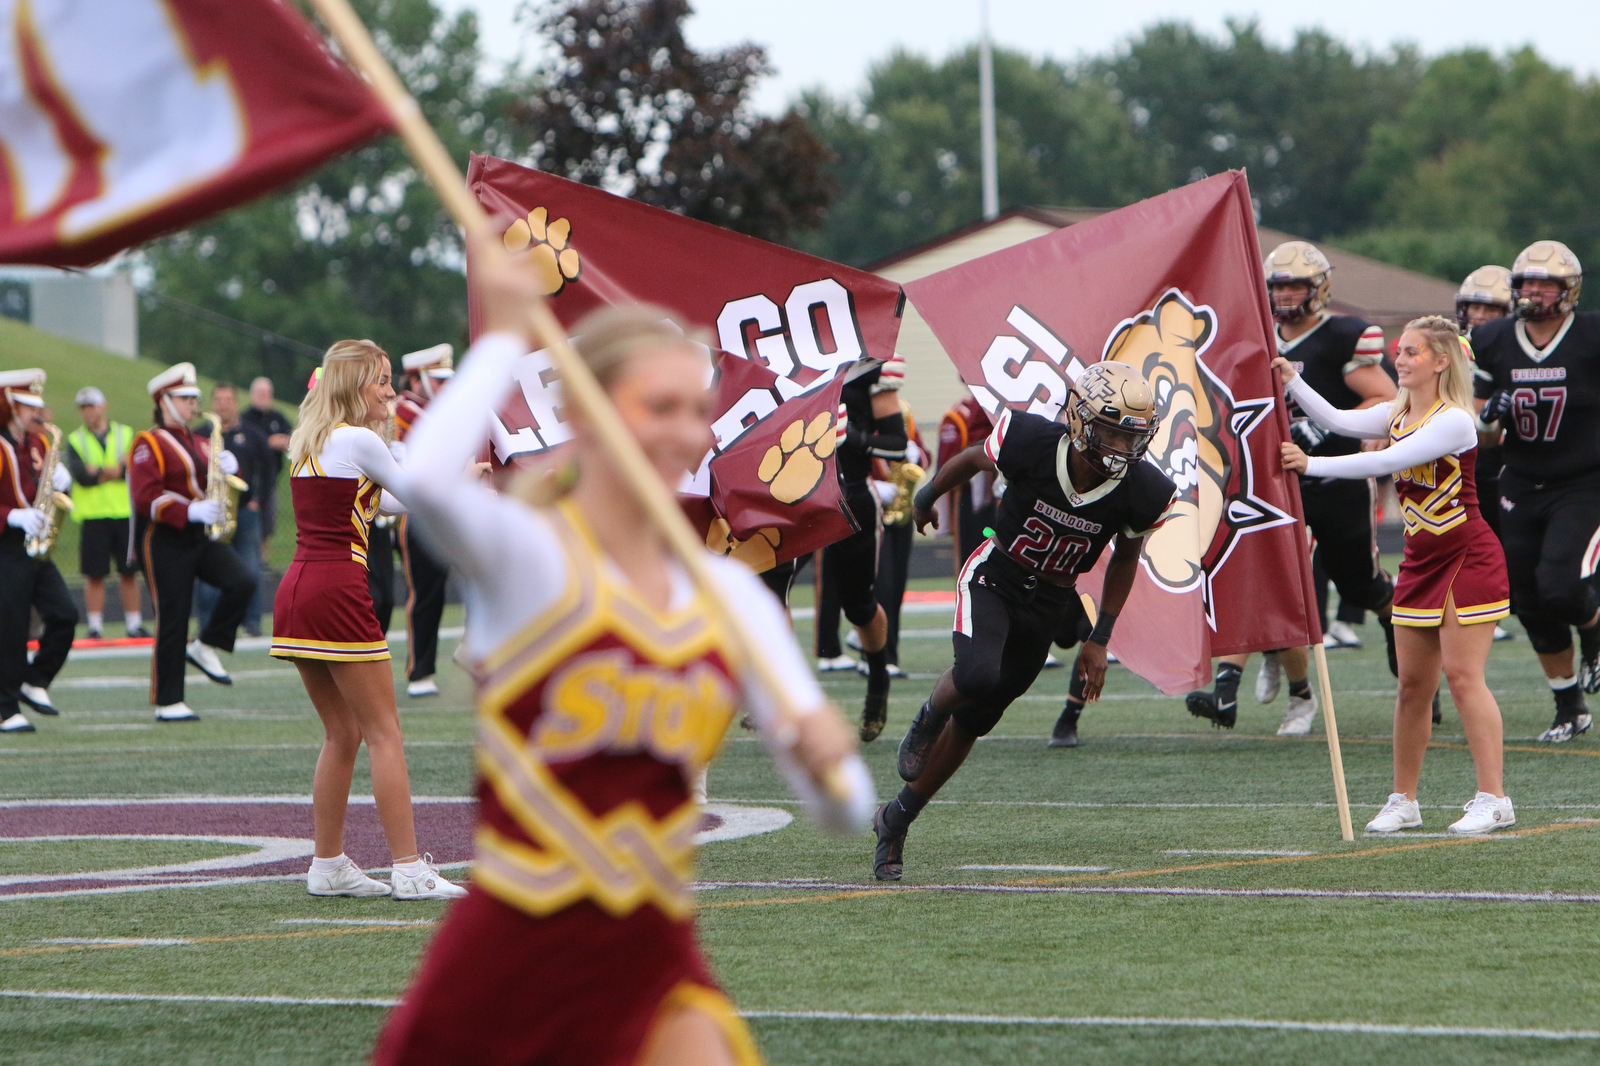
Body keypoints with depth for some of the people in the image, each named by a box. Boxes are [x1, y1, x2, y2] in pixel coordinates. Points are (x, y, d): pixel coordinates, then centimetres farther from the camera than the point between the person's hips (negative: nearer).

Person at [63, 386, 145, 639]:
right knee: (95, 575, -3)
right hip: (92, 516, -1)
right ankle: (95, 627, 3)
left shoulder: (126, 435, 8)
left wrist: (100, 472, -13)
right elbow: (80, 475, -10)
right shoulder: (75, 441, 5)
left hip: (126, 514, 1)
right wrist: (116, 470, -13)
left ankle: (134, 625, 11)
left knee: (129, 573, 4)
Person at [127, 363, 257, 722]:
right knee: (172, 621, -5)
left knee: (243, 582, -17)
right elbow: (146, 497, -18)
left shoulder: (198, 443, 18)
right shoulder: (149, 443, -7)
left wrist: (228, 469, -7)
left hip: (200, 536, 7)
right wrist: (190, 511, -30)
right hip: (165, 541, -7)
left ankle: (205, 647, 1)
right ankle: (167, 704, 3)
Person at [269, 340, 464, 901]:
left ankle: (328, 865, 18)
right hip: (338, 589, -9)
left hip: (295, 591, 9)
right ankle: (409, 869, -7)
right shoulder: (358, 440, -9)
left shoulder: (306, 443, 16)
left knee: (342, 733, 16)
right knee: (384, 733, -5)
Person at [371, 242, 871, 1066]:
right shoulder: (529, 556, -6)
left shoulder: (730, 595, 9)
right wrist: (505, 334, -18)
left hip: (654, 965, 4)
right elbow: (426, 479, -32)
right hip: (513, 948, -4)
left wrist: (820, 750, -19)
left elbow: (845, 810, 6)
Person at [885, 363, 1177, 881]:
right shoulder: (1030, 444, -25)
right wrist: (928, 497, 17)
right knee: (977, 676, -31)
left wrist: (1100, 638, 2)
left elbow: (1125, 557, 2)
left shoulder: (1143, 495, -19)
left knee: (975, 718, 9)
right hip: (994, 579, -3)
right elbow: (972, 459, -2)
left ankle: (896, 822, 25)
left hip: (1051, 605, 3)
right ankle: (929, 717, 6)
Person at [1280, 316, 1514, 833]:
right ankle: (1403, 801, 13)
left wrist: (1312, 465, -27)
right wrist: (1292, 382, -14)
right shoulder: (1398, 416, 10)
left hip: (1468, 558, -8)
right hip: (1421, 559, 8)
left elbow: (1387, 461, -25)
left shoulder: (1454, 421, -16)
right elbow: (1336, 420, -1)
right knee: (1413, 683, 7)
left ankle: (1493, 799, -9)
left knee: (1462, 674, -12)